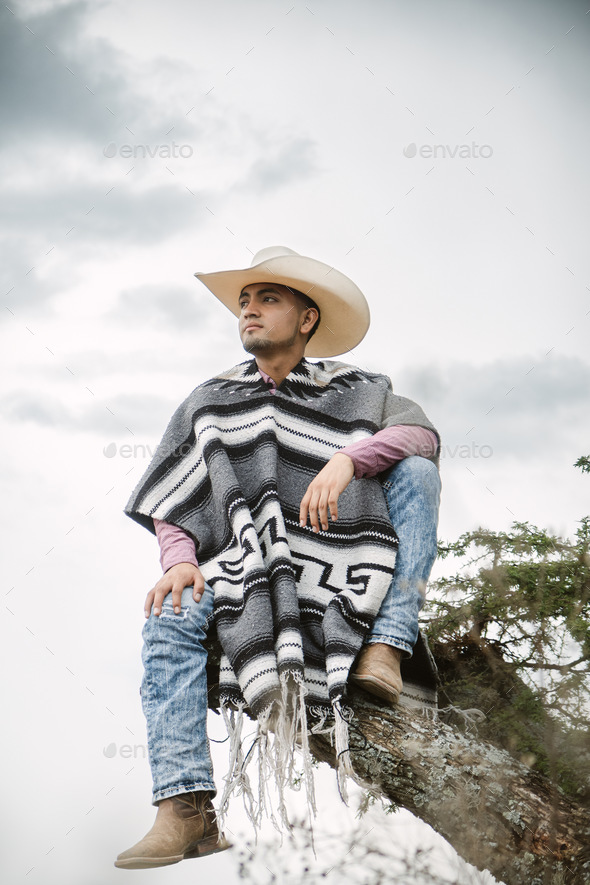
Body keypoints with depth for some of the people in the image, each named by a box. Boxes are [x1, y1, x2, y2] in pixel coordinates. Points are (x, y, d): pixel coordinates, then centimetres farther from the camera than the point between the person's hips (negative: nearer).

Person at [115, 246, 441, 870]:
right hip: (249, 570, 1)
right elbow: (169, 508, 8)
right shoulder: (210, 403, 12)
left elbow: (423, 433, -12)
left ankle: (386, 651, -31)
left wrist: (348, 458, -29)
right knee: (170, 620, -27)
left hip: (344, 569, -1)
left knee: (414, 470, -19)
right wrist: (180, 561, -13)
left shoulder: (352, 391, 6)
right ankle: (186, 807, -28)